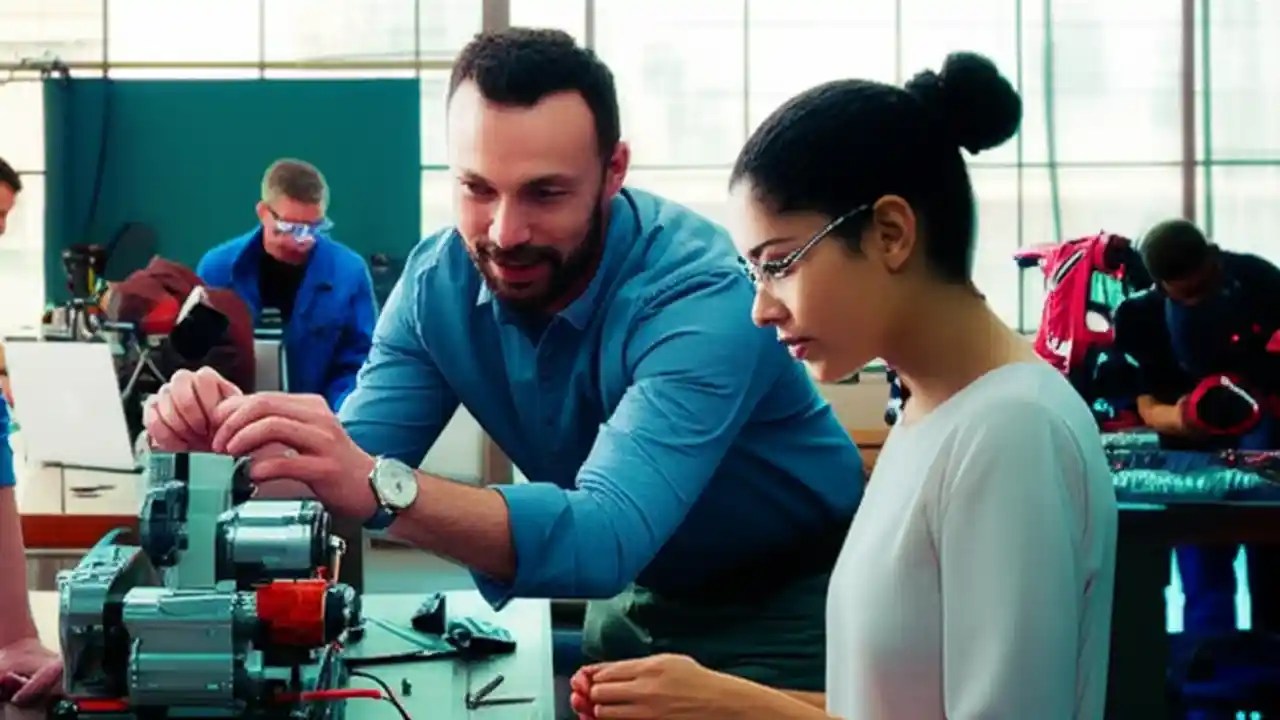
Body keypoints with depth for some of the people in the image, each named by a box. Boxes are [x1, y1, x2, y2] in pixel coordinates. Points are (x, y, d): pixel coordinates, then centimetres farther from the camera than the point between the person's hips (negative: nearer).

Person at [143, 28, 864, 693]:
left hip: (785, 600, -5)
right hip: (639, 595, 5)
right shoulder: (438, 280, -12)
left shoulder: (699, 293, -31)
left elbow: (607, 537, -42)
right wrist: (244, 441, -36)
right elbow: (350, 477, -15)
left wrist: (380, 487, -55)